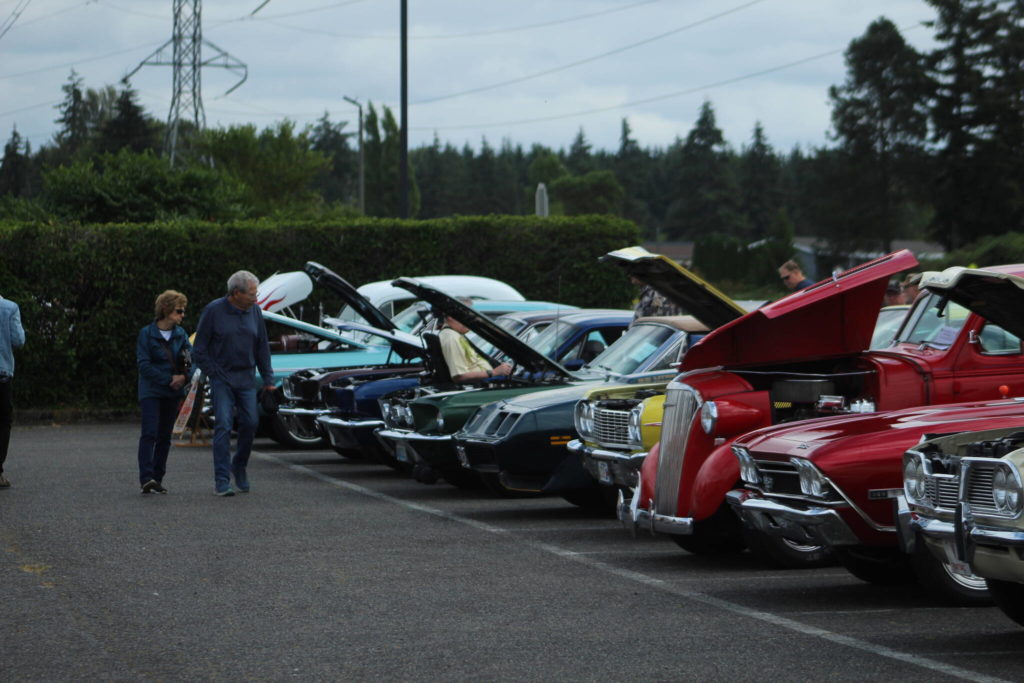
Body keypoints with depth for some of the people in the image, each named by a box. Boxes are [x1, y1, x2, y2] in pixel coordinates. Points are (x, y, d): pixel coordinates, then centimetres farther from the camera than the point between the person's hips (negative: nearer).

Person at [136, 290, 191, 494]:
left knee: (164, 437, 7)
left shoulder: (180, 334, 8)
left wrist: (184, 376, -18)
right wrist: (169, 379, -16)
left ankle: (157, 478, 13)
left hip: (172, 393, 5)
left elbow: (192, 355, 2)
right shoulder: (147, 334, -6)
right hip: (151, 391, -5)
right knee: (149, 433, -14)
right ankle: (146, 479, -21)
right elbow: (144, 364, -11)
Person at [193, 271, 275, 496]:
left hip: (246, 378, 4)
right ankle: (222, 481, -10)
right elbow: (199, 348, -3)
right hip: (222, 379, -4)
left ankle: (239, 466, 25)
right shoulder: (214, 310, -8)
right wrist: (213, 374, -7)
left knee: (250, 422, 0)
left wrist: (268, 379, 7)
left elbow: (262, 348, 11)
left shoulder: (254, 311, 5)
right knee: (223, 426, -10)